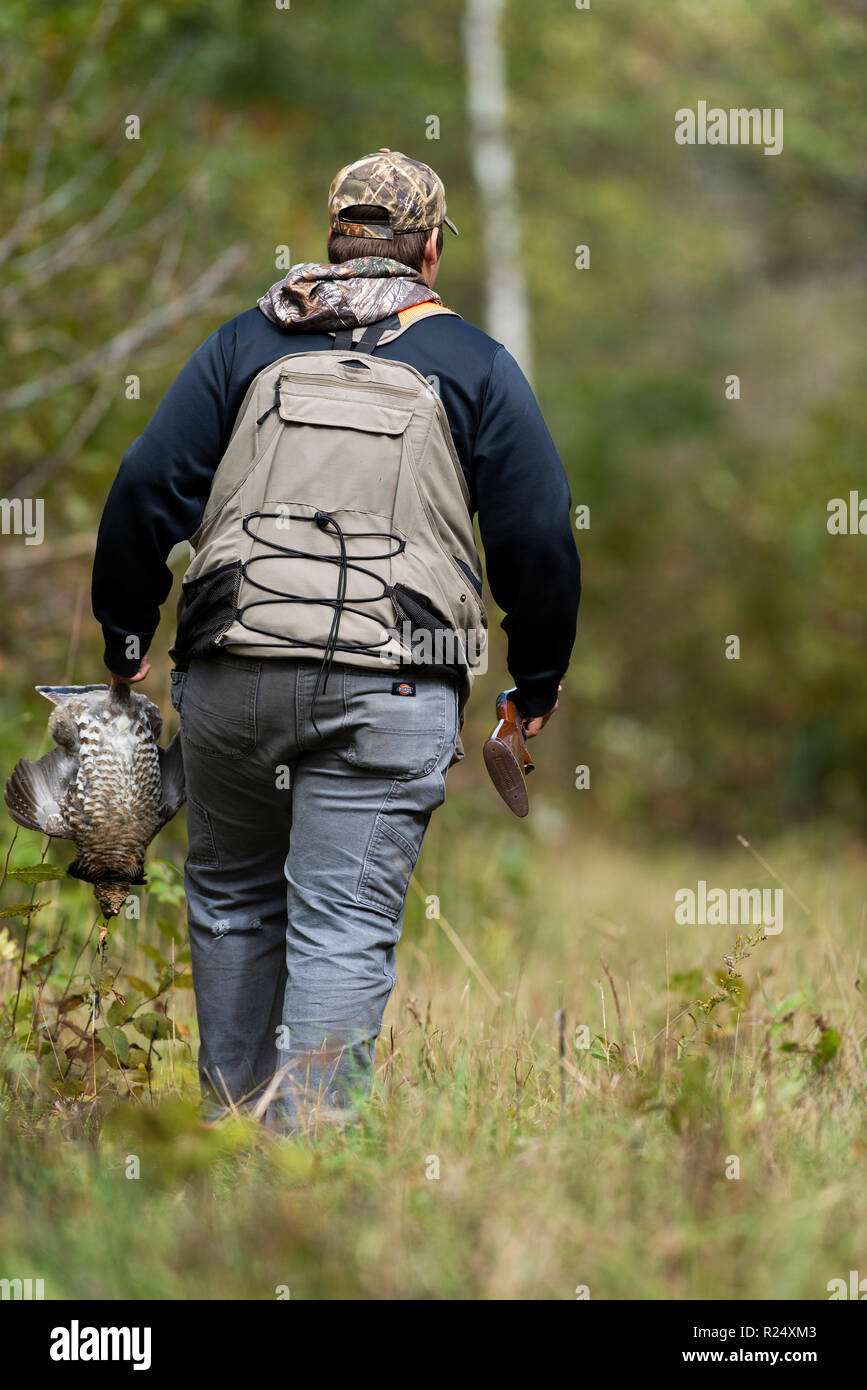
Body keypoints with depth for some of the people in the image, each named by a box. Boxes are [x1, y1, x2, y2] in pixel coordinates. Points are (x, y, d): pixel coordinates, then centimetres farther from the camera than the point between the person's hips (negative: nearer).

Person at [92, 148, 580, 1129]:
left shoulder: (246, 342, 12)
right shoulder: (477, 365, 9)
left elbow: (146, 488, 6)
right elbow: (539, 538, 7)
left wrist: (125, 633, 16)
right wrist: (538, 680, 18)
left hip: (230, 671, 2)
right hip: (392, 685, -2)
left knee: (230, 899, 19)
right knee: (344, 928, -2)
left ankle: (229, 1116, 29)